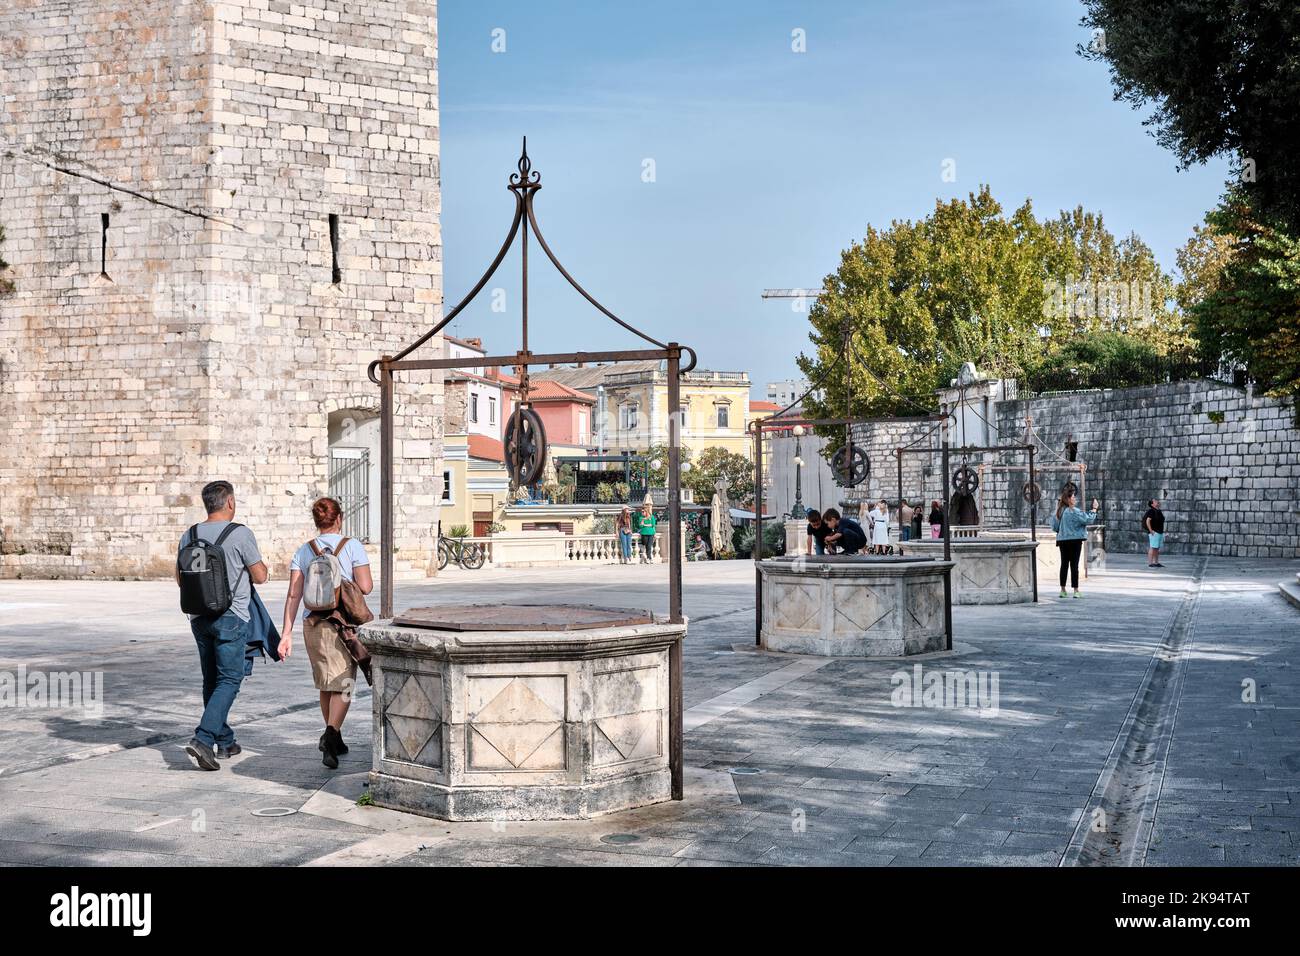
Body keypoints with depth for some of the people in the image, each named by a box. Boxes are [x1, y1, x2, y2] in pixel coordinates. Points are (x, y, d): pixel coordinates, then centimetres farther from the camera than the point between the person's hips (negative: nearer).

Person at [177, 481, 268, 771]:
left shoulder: (189, 536, 5)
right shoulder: (240, 534, -12)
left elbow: (179, 578, 12)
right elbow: (260, 576, -8)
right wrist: (261, 564, 13)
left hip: (198, 617, 6)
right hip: (231, 617, -6)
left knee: (211, 679, 15)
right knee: (229, 679, -2)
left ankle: (224, 742, 21)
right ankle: (203, 738, -16)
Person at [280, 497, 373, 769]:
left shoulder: (303, 552, 6)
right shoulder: (352, 546, -3)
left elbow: (294, 594, 0)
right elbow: (365, 587, -9)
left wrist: (286, 633, -1)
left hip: (313, 624, 4)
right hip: (344, 623, -4)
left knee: (326, 684, 17)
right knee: (342, 685, -4)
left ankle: (334, 739, 28)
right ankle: (331, 734, -26)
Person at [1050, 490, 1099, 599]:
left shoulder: (1059, 511, 4)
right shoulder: (1074, 511, -15)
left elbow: (1054, 527, 10)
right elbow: (1088, 520, -15)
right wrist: (1094, 509, -4)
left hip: (1062, 540, 6)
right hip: (1075, 540, -6)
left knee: (1064, 564, 10)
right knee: (1074, 564, -2)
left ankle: (1063, 589, 11)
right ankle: (1076, 590, -1)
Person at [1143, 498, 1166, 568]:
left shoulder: (1159, 511, 16)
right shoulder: (1151, 511, -12)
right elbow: (1147, 521, -20)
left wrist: (1162, 531, 19)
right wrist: (1150, 530, -22)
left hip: (1160, 532, 9)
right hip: (1154, 533, -9)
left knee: (1157, 548, 10)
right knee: (1152, 548, -10)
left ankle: (1156, 563, 14)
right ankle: (1150, 563, -10)